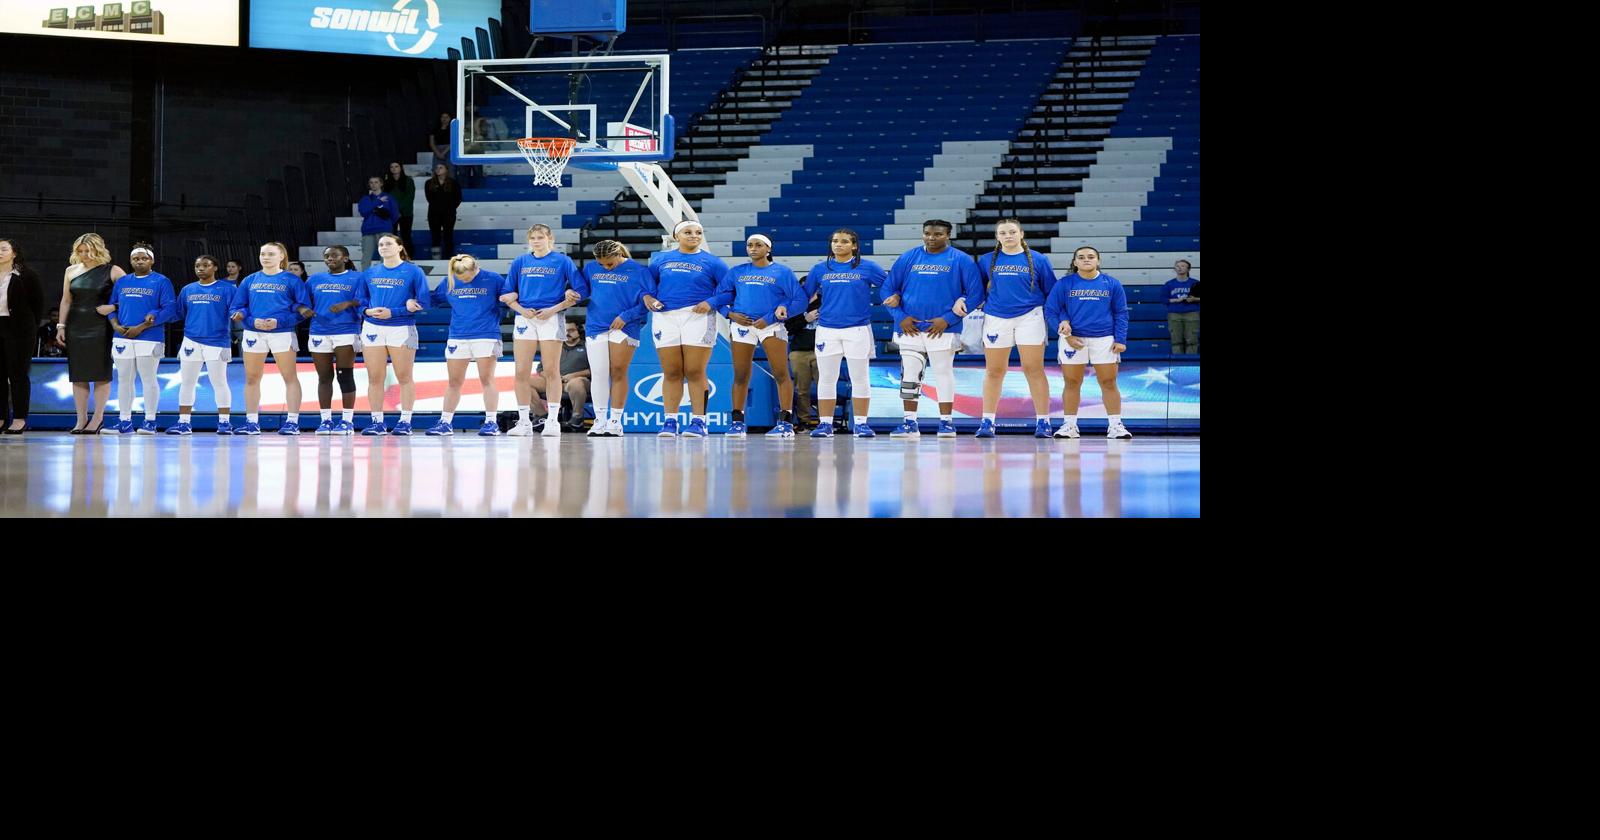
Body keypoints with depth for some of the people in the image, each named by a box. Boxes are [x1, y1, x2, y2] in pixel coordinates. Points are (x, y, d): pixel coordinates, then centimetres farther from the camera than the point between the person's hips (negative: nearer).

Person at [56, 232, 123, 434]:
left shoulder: (111, 272, -3)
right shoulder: (71, 271, 10)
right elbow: (66, 300, 12)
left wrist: (113, 307, -14)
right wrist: (61, 326, 7)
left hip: (100, 327, -4)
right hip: (76, 327, 4)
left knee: (101, 374, -3)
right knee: (78, 374, 3)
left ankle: (97, 418, 2)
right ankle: (81, 419, 6)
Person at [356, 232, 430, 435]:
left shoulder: (413, 271, -2)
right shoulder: (370, 273, 11)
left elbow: (423, 302, -7)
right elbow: (361, 300, 16)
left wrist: (392, 312, -14)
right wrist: (368, 311, -7)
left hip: (402, 328, -4)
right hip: (373, 328, 4)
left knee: (404, 377, 1)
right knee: (374, 378, 3)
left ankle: (405, 421, 6)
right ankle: (377, 422, 8)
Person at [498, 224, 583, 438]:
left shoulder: (562, 261, 3)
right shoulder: (520, 262, 12)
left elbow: (580, 291, -2)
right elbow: (506, 294, 13)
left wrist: (553, 309, -9)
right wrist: (522, 310, -5)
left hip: (551, 319, -3)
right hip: (525, 319, 3)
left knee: (551, 370, -4)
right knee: (522, 372, -1)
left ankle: (552, 422, -1)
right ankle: (523, 422, 4)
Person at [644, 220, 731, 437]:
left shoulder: (712, 262, 6)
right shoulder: (660, 259, 14)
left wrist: (711, 302, -13)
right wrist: (647, 297, -2)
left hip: (697, 318, -2)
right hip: (665, 319, 2)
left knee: (695, 372, -5)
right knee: (671, 373, 3)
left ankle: (698, 421, -2)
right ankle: (669, 420, 6)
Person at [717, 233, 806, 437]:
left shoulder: (782, 272, 4)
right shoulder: (737, 272, 13)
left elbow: (800, 299, -3)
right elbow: (720, 295, 15)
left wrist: (770, 318, -11)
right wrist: (730, 313, -6)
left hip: (771, 326, -3)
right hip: (742, 325, 3)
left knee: (781, 374, -10)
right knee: (740, 376, 2)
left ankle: (786, 421, -10)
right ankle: (737, 421, 8)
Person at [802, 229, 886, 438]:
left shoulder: (867, 268, 1)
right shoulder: (820, 269, 8)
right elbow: (804, 295, 14)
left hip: (857, 329, -2)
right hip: (827, 330, 2)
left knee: (859, 378, 2)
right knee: (827, 379, 3)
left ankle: (861, 424, 6)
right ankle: (825, 424, 8)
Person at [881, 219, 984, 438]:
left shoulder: (961, 260, -1)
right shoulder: (909, 258, 8)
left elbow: (976, 294, -4)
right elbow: (888, 288, 10)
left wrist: (947, 319, -11)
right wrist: (900, 317, -5)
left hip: (941, 330, -3)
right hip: (910, 328, 3)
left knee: (943, 374, 1)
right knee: (909, 376, 3)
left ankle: (946, 422, 8)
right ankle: (909, 423, 10)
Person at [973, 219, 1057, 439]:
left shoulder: (1038, 260, 4)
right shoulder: (987, 261, 8)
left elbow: (1052, 291, 7)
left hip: (1029, 318, -2)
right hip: (996, 319, 2)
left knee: (1033, 370, -3)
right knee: (994, 371, 5)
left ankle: (1043, 421, 0)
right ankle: (987, 422, 10)